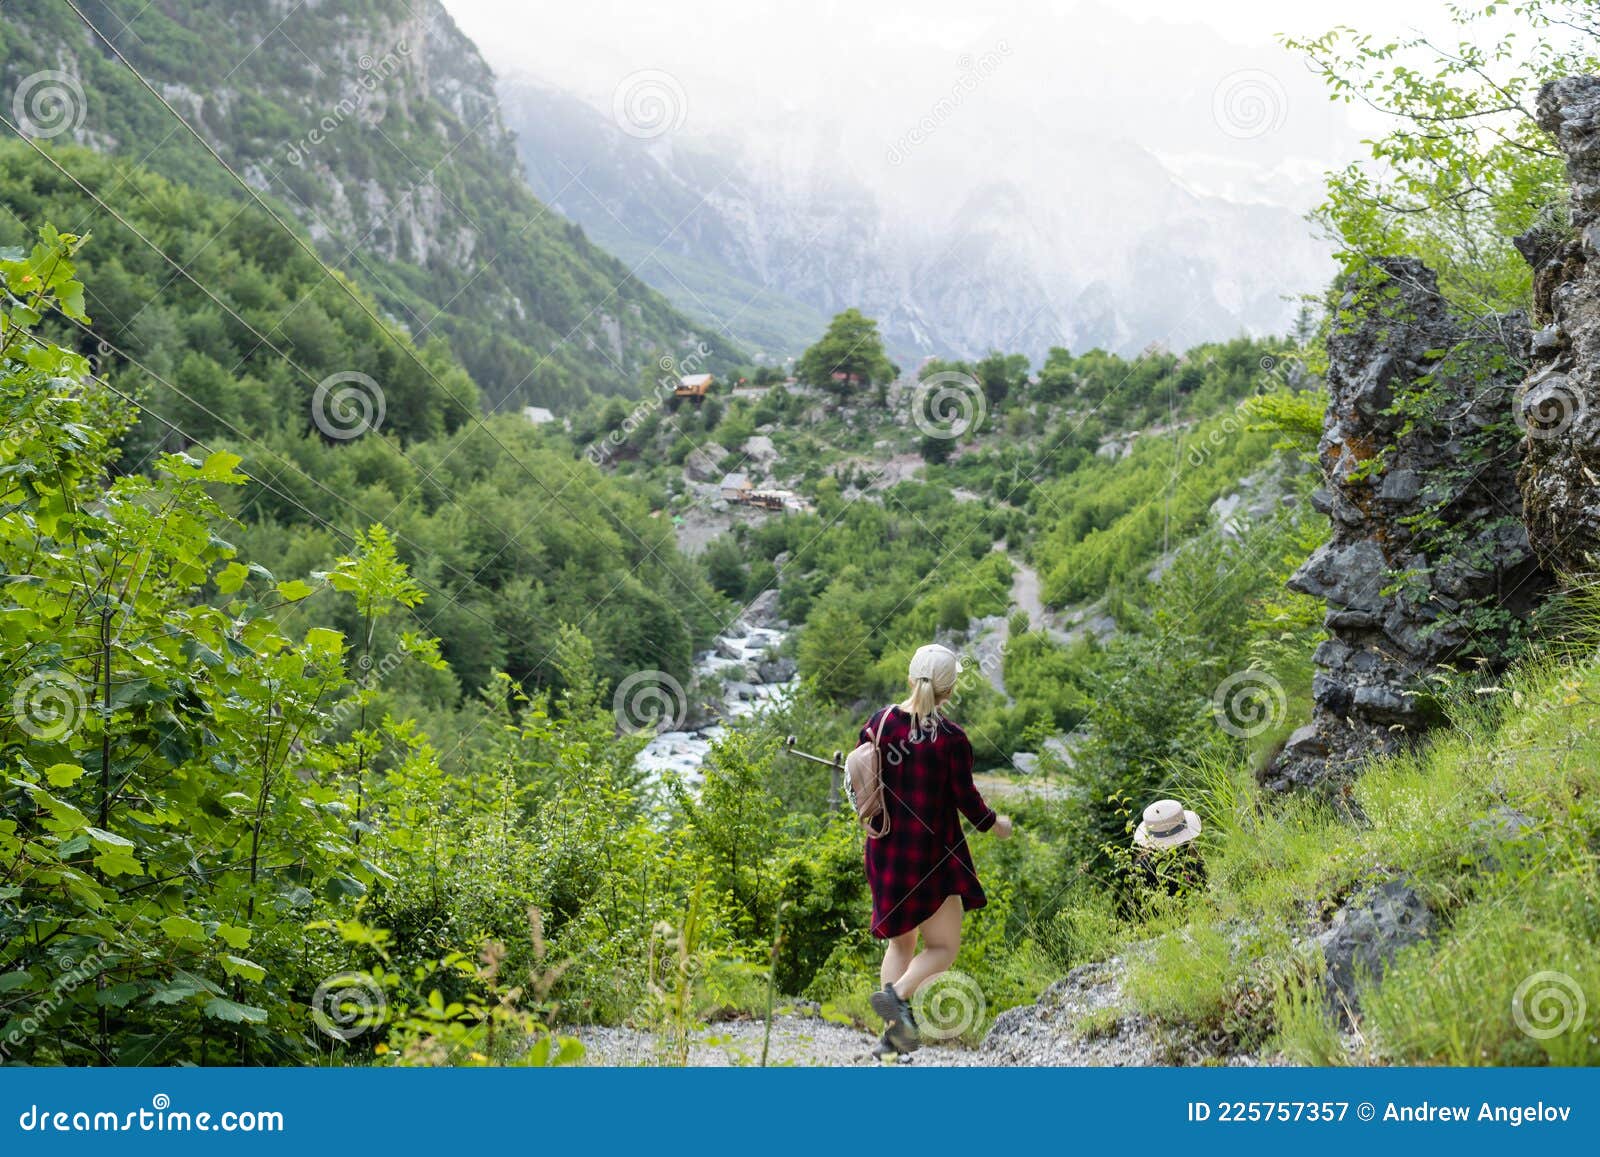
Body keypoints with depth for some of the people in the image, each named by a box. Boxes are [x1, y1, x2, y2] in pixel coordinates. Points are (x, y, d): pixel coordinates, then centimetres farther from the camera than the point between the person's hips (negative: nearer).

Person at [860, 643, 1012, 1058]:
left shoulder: (878, 723, -2)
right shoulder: (951, 738, -15)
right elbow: (966, 799, -9)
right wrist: (996, 824, 11)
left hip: (885, 850, 5)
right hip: (931, 854, -5)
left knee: (901, 941, 19)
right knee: (943, 947, 7)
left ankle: (891, 1037, 15)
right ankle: (897, 993, -19)